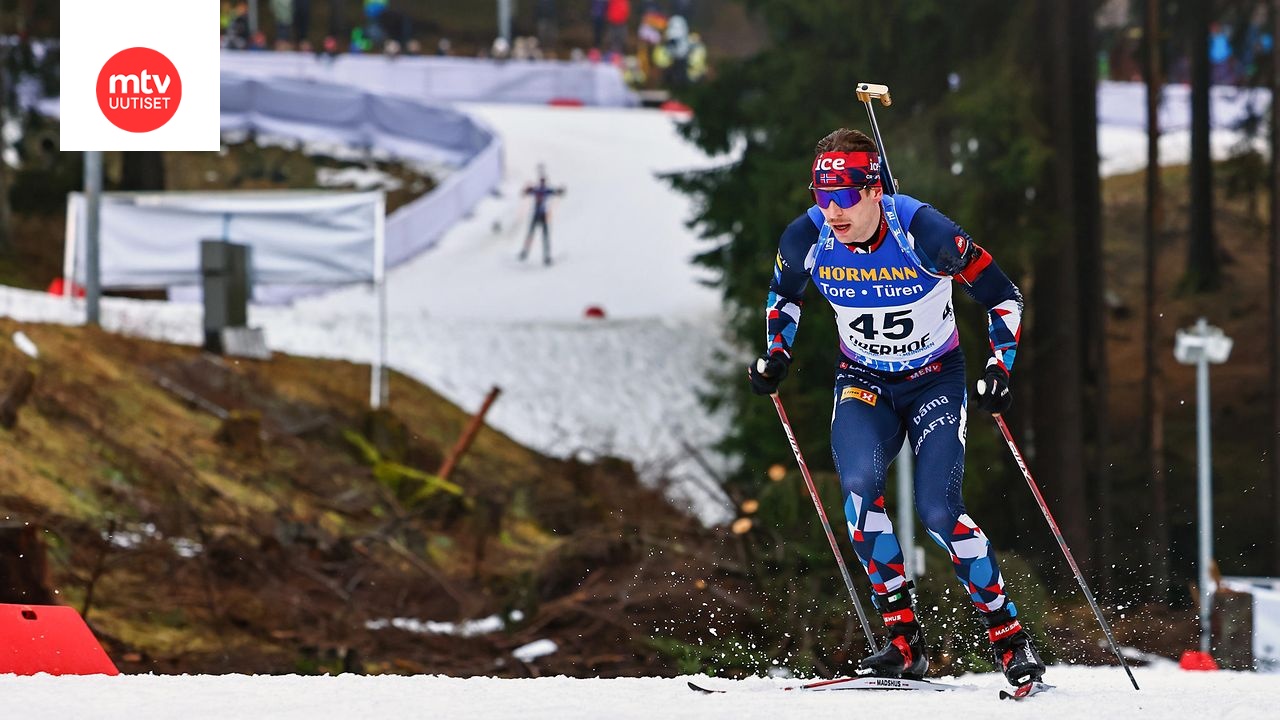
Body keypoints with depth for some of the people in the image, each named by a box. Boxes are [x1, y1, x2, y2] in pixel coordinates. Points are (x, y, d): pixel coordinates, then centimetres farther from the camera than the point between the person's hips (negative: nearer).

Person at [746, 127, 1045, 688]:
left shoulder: (924, 232, -26)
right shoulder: (807, 238, -16)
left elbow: (1002, 297, -13)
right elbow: (784, 295, 10)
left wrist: (1000, 367, -23)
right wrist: (776, 355, -4)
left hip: (935, 379, -3)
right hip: (864, 383, 3)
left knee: (938, 510, -18)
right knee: (859, 486, -25)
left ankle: (1009, 636, -1)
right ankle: (904, 641, -17)